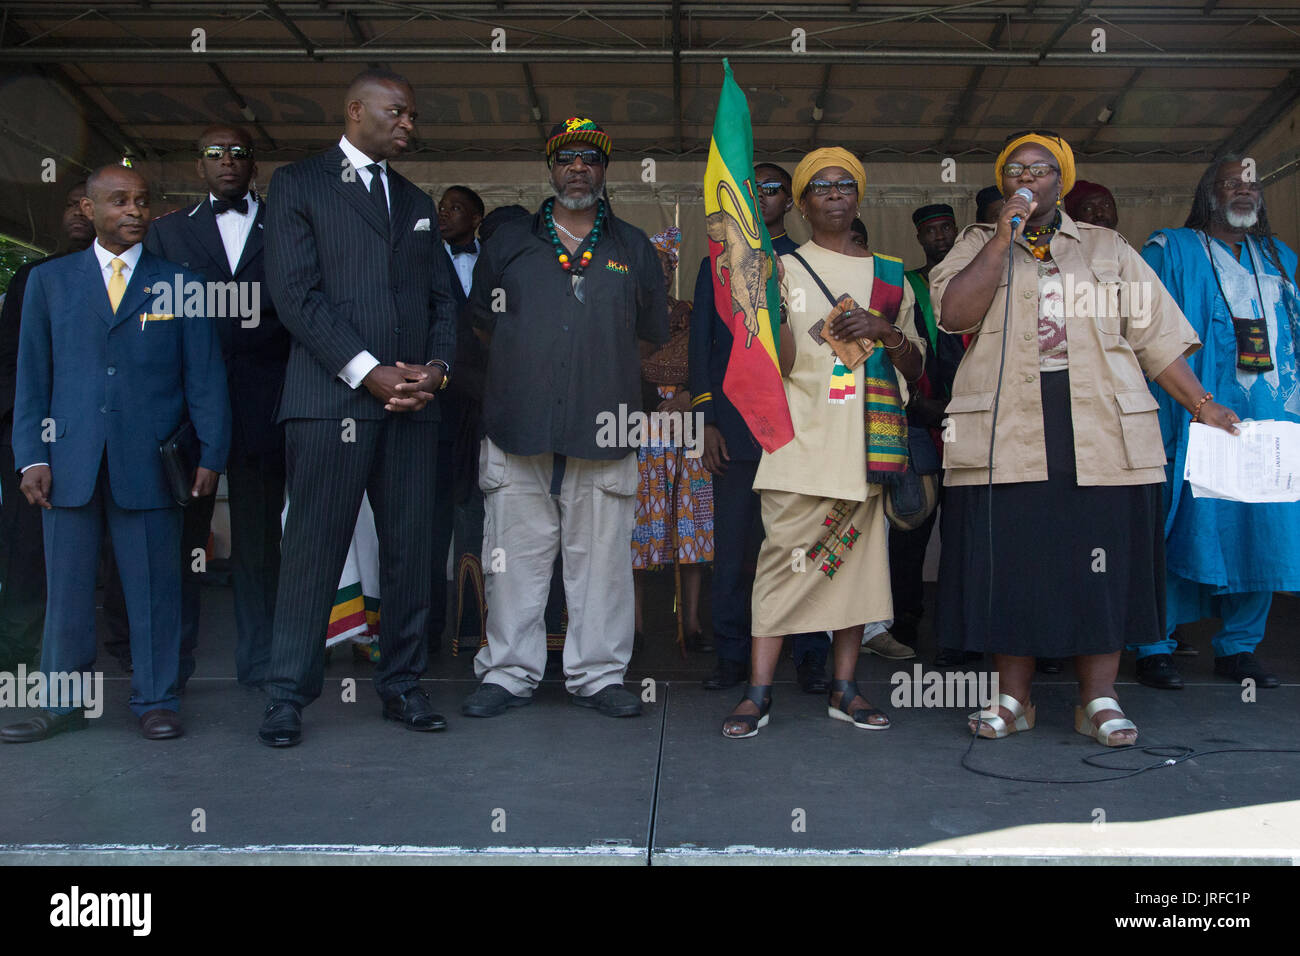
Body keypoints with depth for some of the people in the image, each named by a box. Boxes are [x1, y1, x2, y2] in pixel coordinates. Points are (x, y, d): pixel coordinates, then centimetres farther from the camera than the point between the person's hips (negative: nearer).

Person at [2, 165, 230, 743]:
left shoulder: (180, 283, 8)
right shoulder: (49, 281, 12)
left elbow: (205, 376, 5)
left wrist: (211, 454, -2)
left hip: (150, 462, -1)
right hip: (70, 460, 2)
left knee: (155, 584, 2)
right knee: (67, 586, 6)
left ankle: (156, 700, 14)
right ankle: (63, 705, 19)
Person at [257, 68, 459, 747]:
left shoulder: (416, 202, 23)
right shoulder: (298, 184, 6)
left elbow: (442, 298, 19)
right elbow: (295, 291, -6)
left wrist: (436, 367, -1)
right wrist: (368, 371, -13)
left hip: (413, 403, 5)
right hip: (332, 397, -5)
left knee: (412, 550, 4)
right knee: (314, 548, -3)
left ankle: (401, 685, 15)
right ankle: (288, 695, 8)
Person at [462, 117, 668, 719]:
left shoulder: (634, 250, 15)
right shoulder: (508, 243, 14)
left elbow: (654, 334, 18)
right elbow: (479, 319, 21)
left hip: (602, 434, 0)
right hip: (518, 428, 0)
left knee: (601, 557, 2)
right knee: (516, 556, 2)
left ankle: (597, 674, 12)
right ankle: (509, 672, 12)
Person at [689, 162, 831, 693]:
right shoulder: (716, 267, 18)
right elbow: (700, 346, 12)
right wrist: (706, 421, 1)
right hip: (734, 430, 1)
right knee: (733, 546, 1)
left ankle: (809, 656, 8)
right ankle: (732, 655, 11)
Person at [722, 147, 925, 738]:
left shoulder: (889, 274, 17)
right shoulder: (785, 269, 7)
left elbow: (916, 369, 16)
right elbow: (777, 366, -2)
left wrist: (886, 330, -3)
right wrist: (768, 303, -15)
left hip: (865, 440, 3)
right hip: (802, 435, -3)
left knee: (855, 553, 4)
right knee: (786, 553, -8)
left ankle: (844, 688, 11)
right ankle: (759, 693, -4)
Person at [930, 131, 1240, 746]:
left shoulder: (1107, 248, 18)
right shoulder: (978, 245, 14)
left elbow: (1155, 333, 15)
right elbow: (953, 314, -6)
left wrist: (1200, 404, 9)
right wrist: (1006, 237, -7)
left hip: (1102, 434, 1)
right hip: (1006, 434, -1)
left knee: (1102, 560, 0)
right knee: (1010, 559, -1)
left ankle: (1099, 699, 10)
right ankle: (1012, 696, 12)